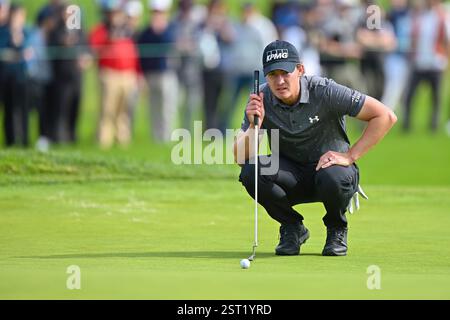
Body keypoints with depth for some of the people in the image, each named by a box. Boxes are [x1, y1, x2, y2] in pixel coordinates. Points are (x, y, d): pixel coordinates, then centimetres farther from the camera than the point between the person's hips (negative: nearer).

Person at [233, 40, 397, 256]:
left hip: (330, 165, -3)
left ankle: (337, 228, -2)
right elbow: (240, 157, -15)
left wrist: (350, 156, -23)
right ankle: (292, 228, 0)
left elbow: (385, 116, -21)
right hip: (291, 177, 3)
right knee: (251, 171, -27)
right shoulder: (260, 100, -12)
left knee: (333, 178, -38)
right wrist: (254, 125, -34)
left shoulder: (324, 91, -22)